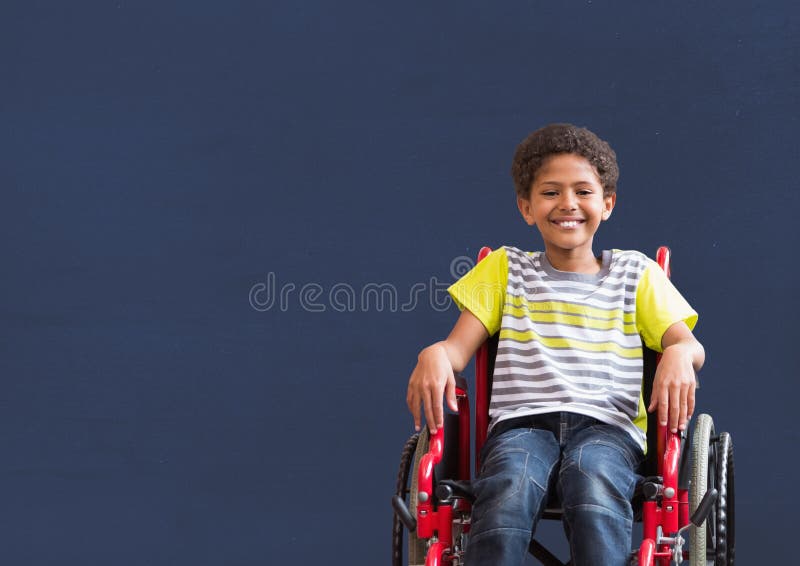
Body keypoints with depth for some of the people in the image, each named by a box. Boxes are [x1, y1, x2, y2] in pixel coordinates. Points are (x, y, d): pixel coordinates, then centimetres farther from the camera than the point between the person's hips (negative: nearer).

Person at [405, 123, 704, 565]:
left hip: (606, 424, 0)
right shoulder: (506, 269, 21)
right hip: (522, 421, 0)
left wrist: (679, 355, -18)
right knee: (507, 491, -36)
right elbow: (460, 345, 11)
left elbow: (689, 343, 8)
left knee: (594, 488, -38)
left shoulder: (635, 273, 20)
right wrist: (435, 354, -14)